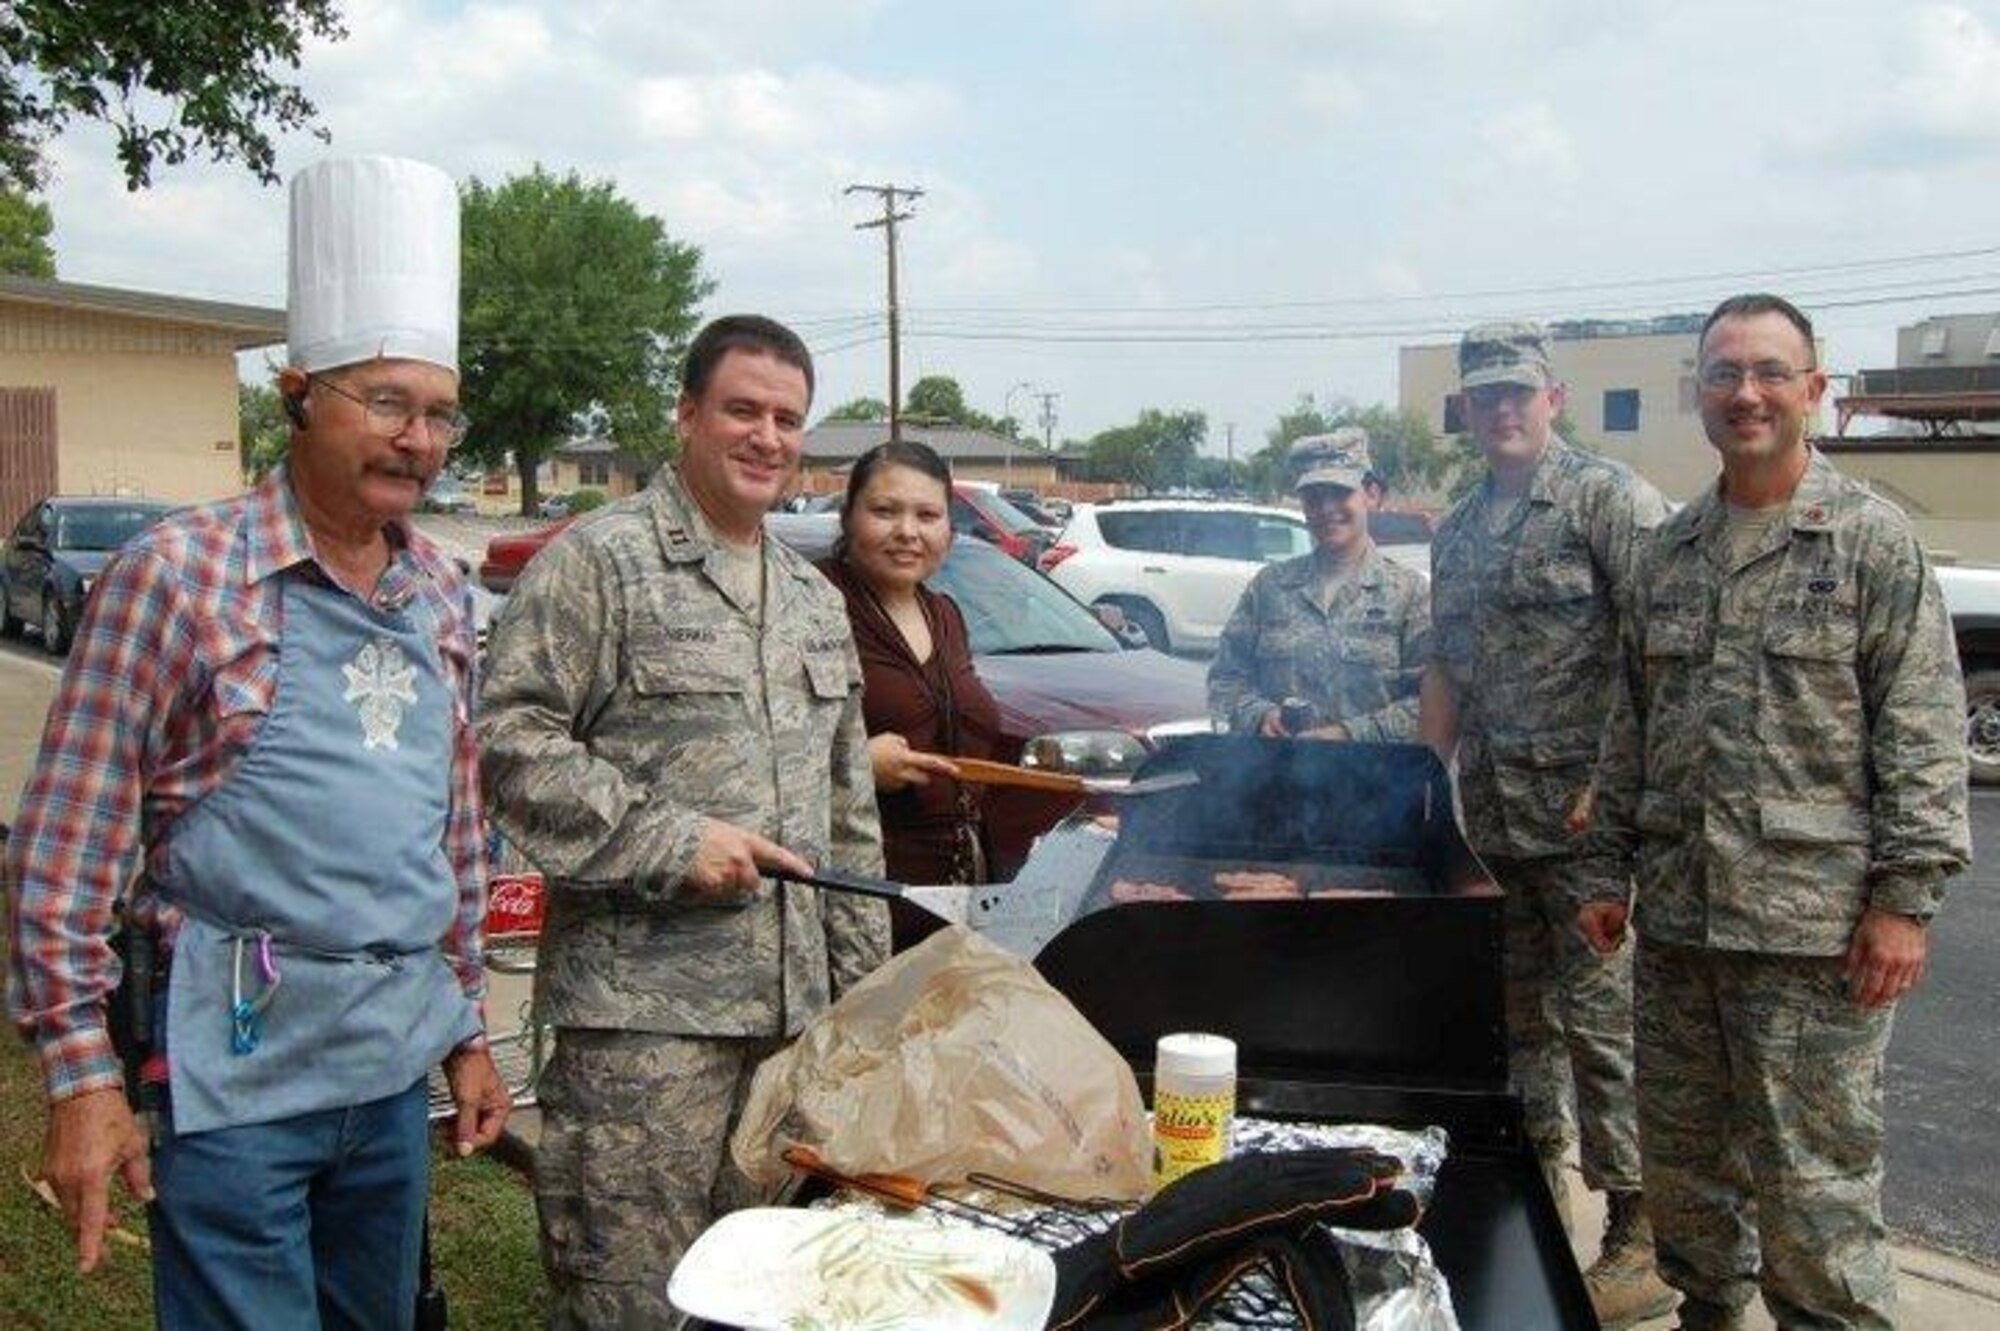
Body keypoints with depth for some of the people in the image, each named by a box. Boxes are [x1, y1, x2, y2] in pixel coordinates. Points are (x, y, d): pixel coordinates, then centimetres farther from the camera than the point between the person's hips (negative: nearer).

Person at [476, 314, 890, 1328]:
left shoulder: (815, 601, 19)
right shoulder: (600, 561, -5)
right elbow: (513, 739, -13)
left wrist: (861, 979, 18)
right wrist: (669, 842, -17)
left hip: (795, 1010, 7)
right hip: (641, 1012, -7)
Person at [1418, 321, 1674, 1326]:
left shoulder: (1607, 498, -6)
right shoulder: (1457, 532, 17)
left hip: (1586, 805, -7)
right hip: (1491, 817, 8)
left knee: (1603, 1016, -7)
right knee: (1520, 1011, 16)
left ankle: (1641, 1240, 2)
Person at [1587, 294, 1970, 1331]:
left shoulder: (1872, 539, -4)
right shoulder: (1670, 552, 13)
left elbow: (1923, 733, -8)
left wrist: (1904, 896, -13)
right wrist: (1614, 868, 15)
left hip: (1814, 924, -6)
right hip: (1677, 914, 6)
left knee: (1812, 1174, -1)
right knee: (1682, 1154, 16)